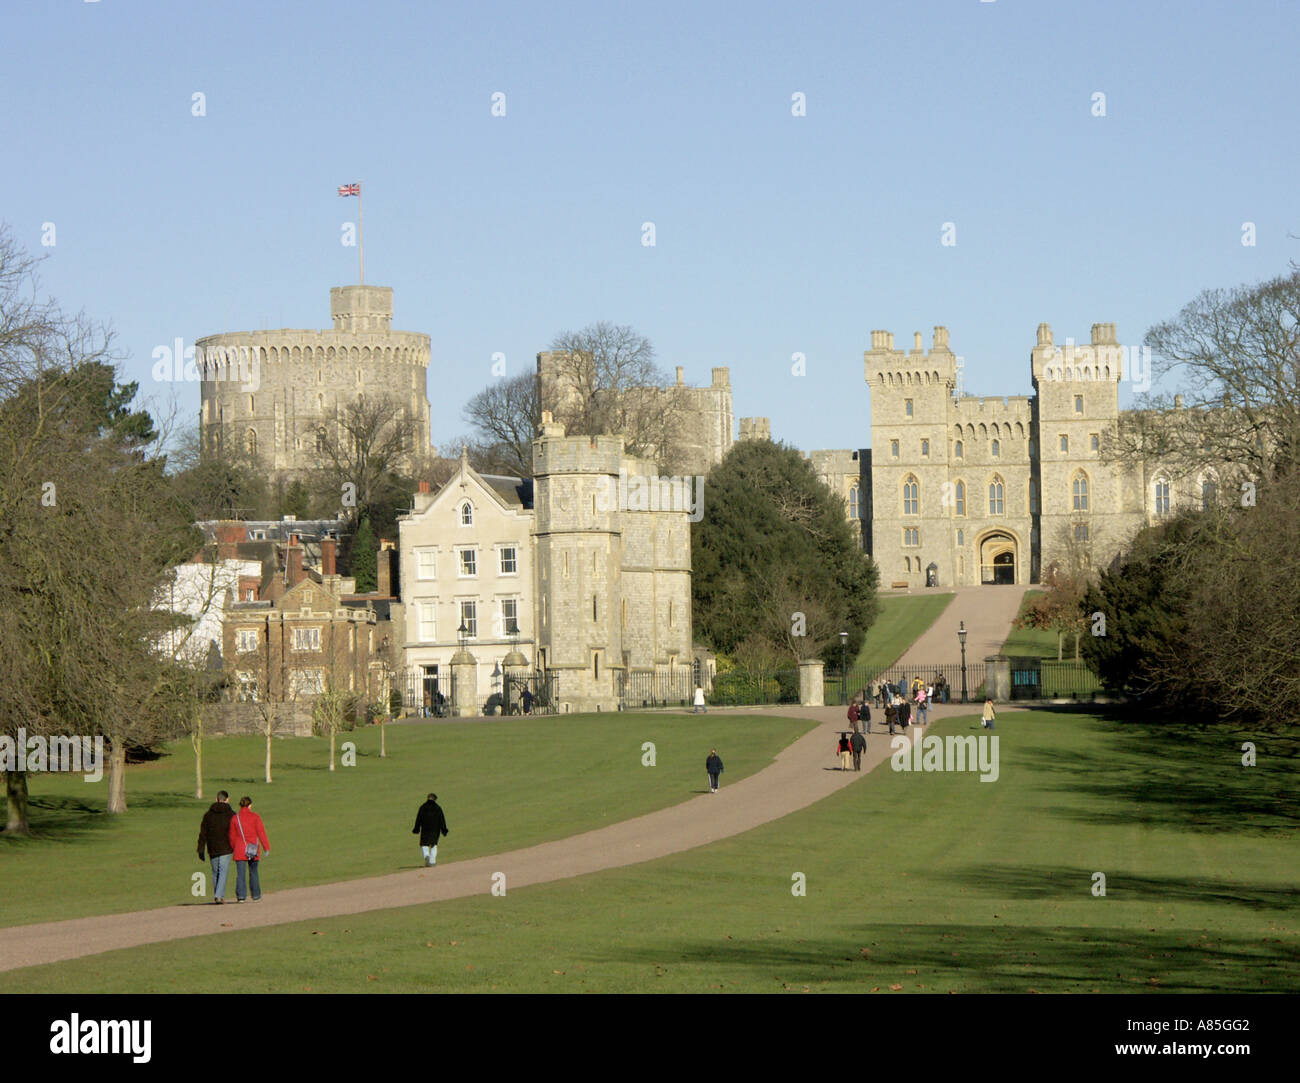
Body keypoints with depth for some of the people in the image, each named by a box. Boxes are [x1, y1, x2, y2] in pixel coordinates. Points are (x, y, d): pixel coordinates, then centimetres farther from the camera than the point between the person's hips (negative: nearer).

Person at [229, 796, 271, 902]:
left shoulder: (234, 818, 2)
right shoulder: (255, 817, -2)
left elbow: (232, 836, 6)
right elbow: (261, 833, -5)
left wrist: (234, 848, 19)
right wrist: (266, 847, -2)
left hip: (240, 850, 0)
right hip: (254, 849, 0)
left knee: (240, 874, -1)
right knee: (253, 873, 13)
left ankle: (241, 896, -13)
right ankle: (256, 896, 19)